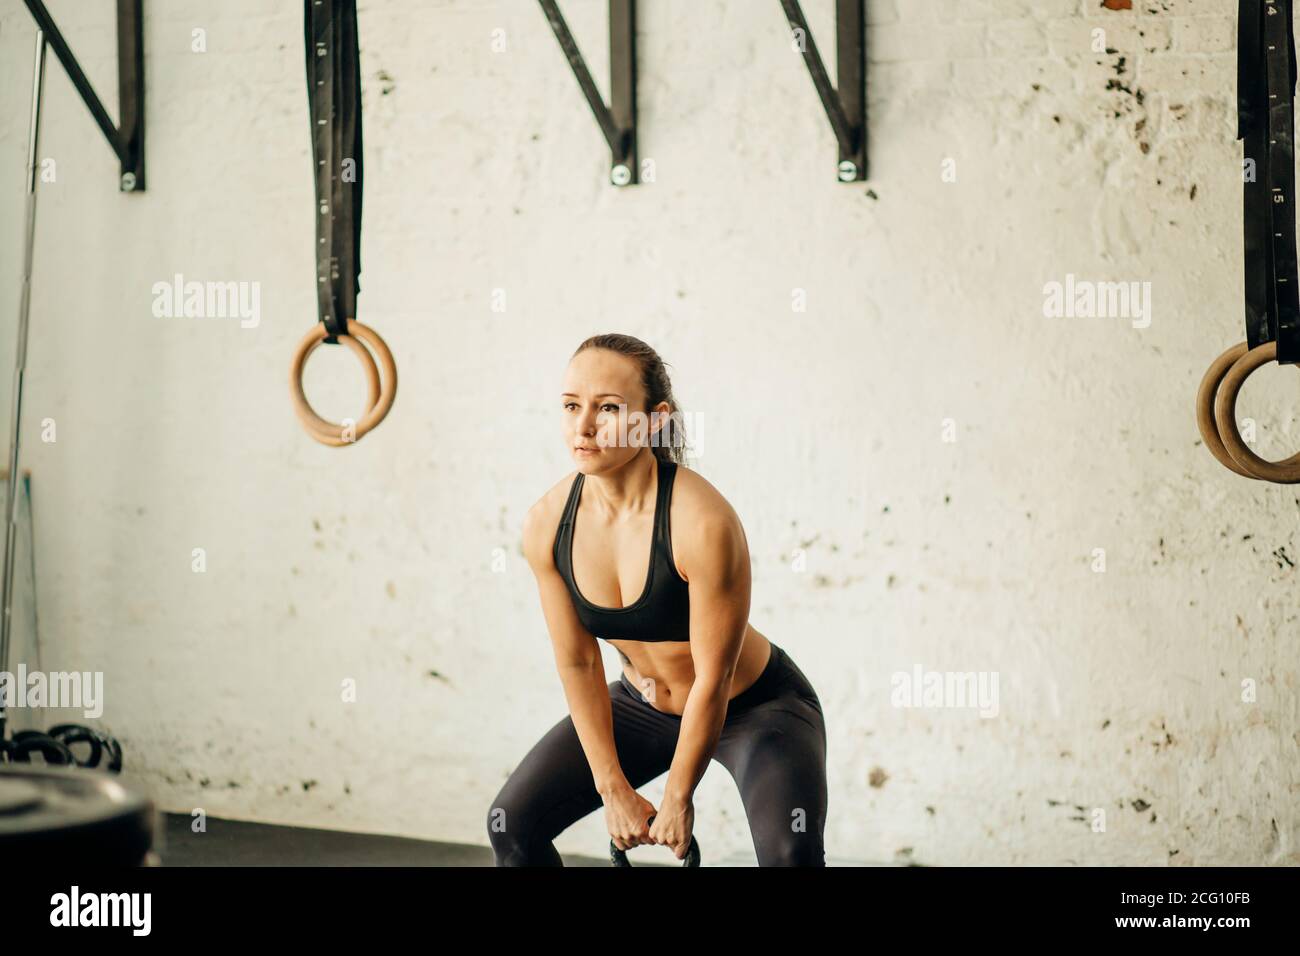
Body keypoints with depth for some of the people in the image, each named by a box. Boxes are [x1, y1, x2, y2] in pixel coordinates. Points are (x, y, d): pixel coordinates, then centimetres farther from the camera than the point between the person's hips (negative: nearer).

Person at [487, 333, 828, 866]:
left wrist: (677, 798, -15)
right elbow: (577, 662, -7)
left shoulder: (702, 522, -32)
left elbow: (713, 678, -24)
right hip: (643, 704, 5)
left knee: (790, 851, -28)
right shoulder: (546, 525, -17)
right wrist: (614, 790, -6)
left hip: (754, 706, -5)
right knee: (512, 822, 0)